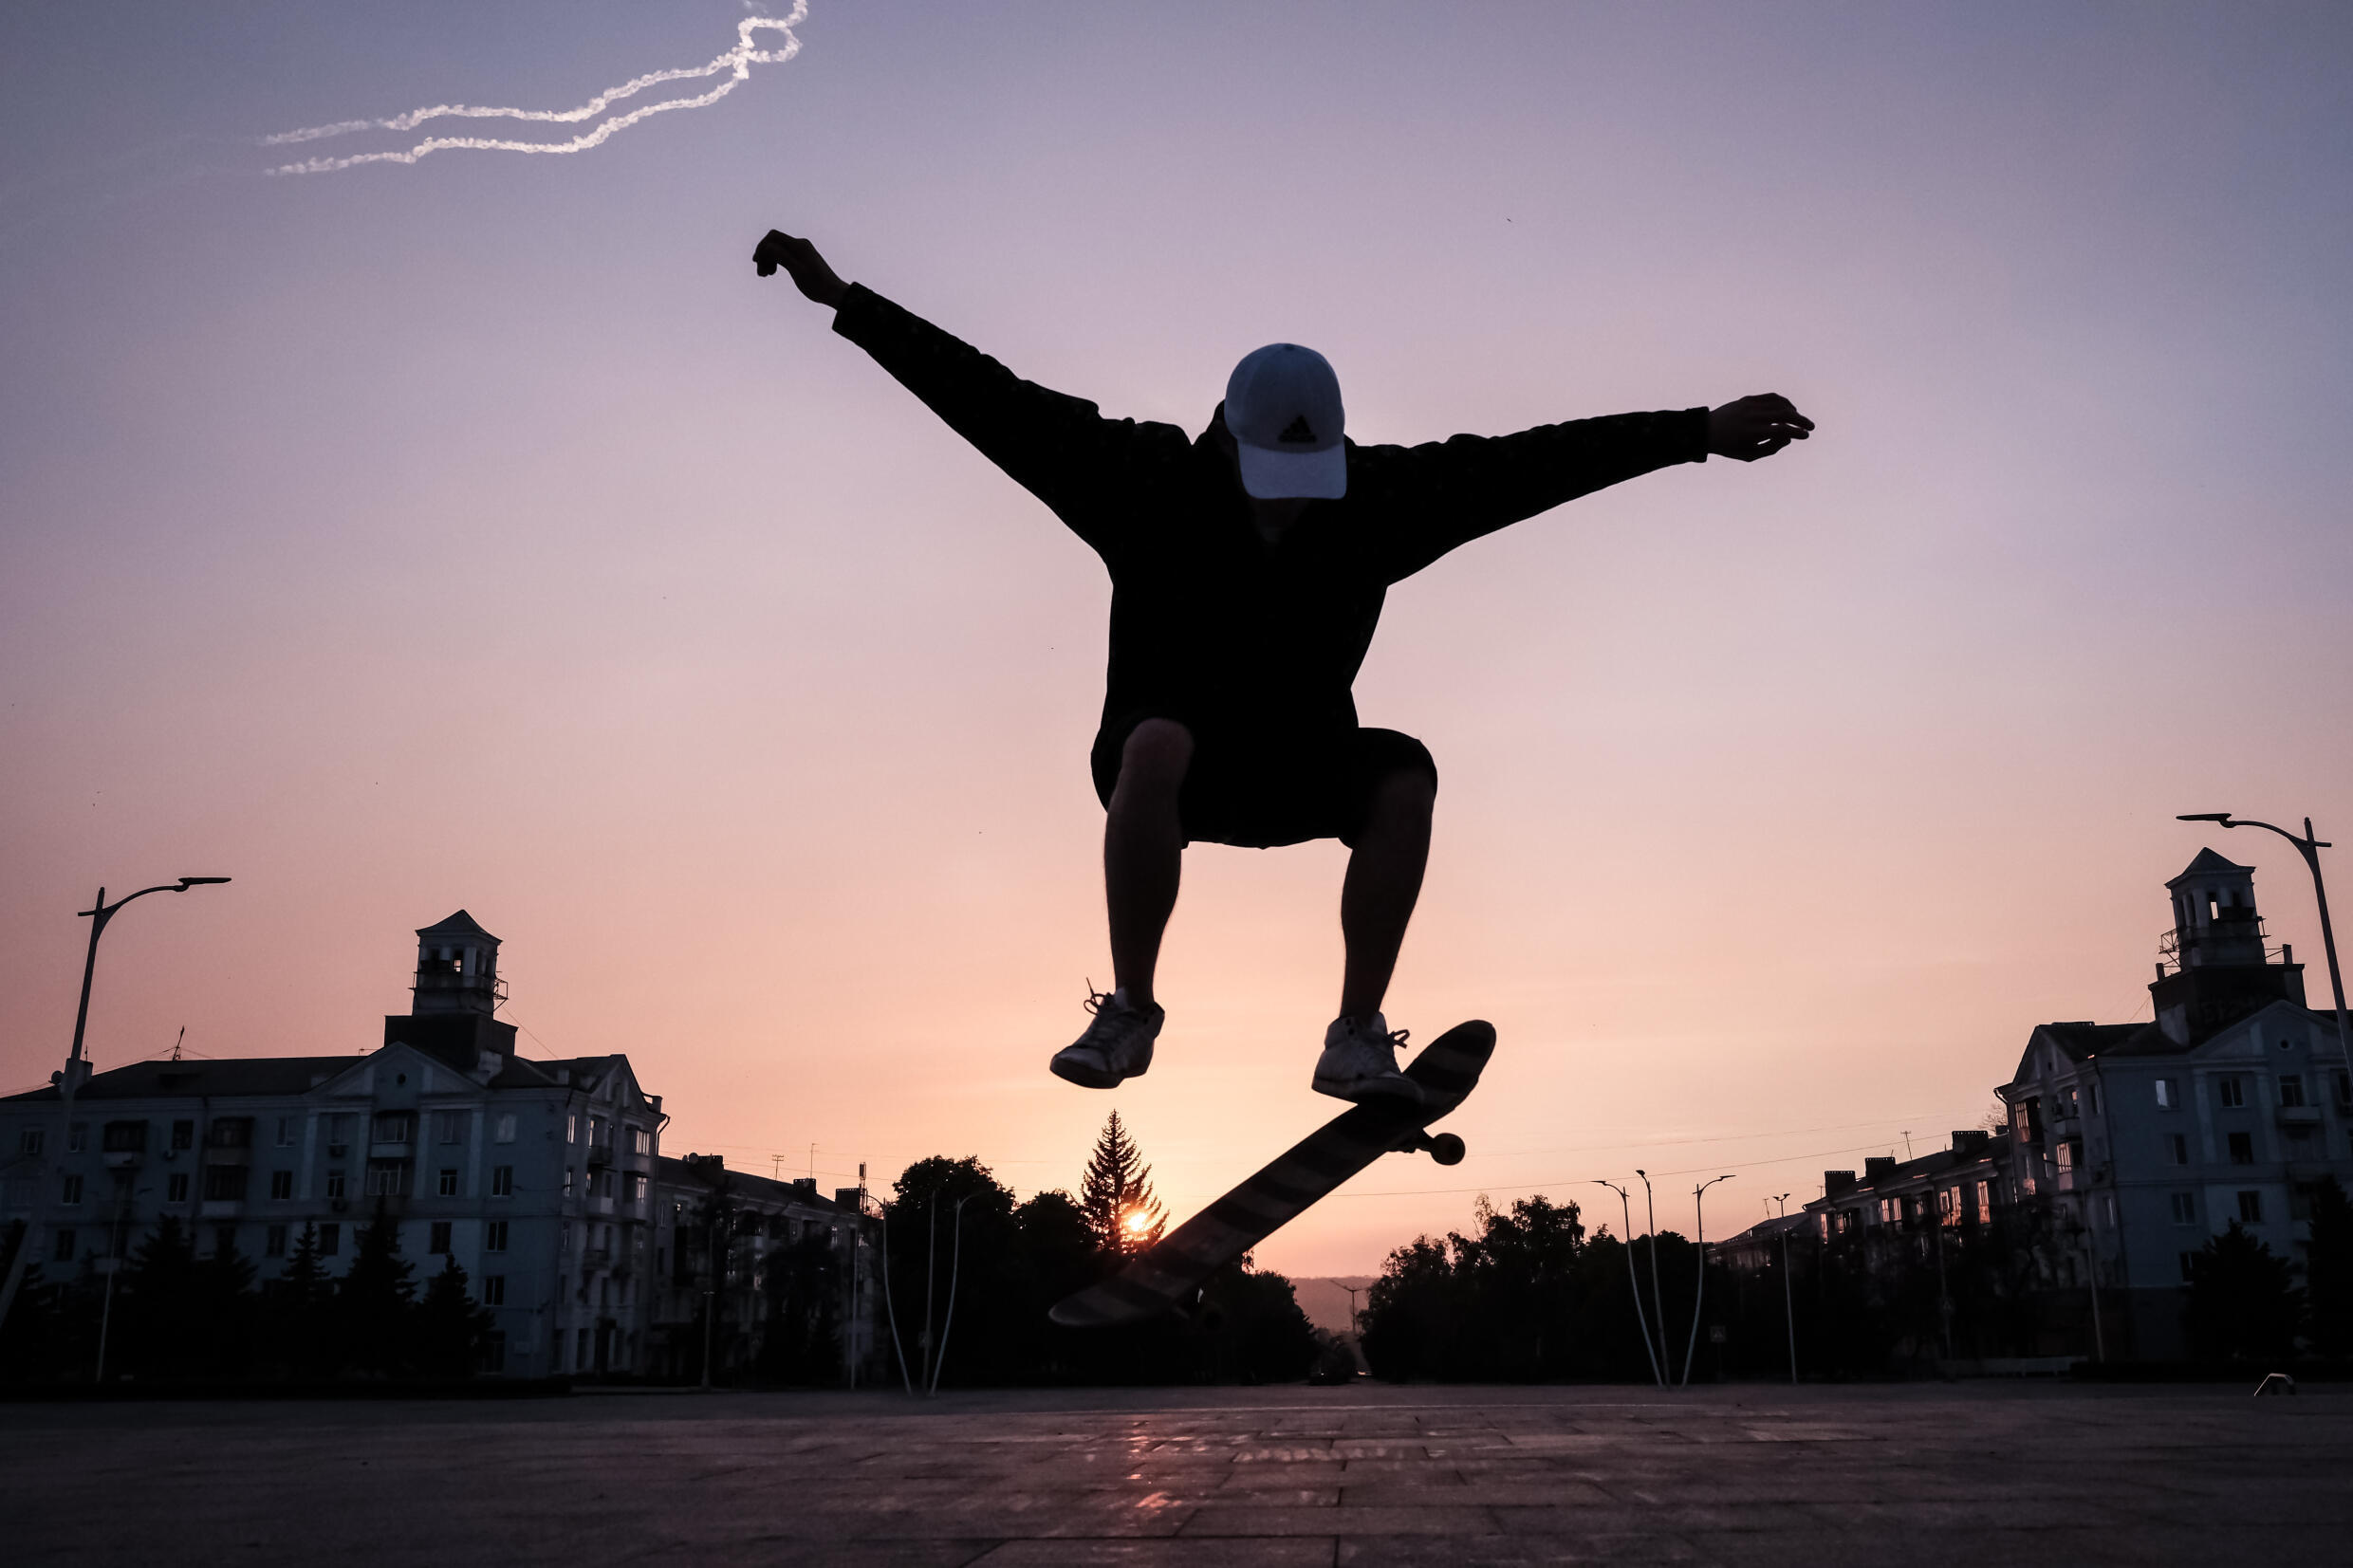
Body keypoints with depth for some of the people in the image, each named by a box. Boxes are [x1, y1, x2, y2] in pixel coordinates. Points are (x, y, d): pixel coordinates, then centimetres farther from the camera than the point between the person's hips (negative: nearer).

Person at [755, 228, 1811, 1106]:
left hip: (1303, 764, 2)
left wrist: (1700, 431, -7)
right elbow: (991, 401, -15)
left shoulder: (1377, 499, -10)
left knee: (1405, 776, -28)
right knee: (1154, 744, -38)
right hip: (1175, 758, -2)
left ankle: (1357, 1037, -18)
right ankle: (1129, 1012, -23)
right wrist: (844, 299, -17)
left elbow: (1531, 462, -8)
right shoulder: (1150, 483, -16)